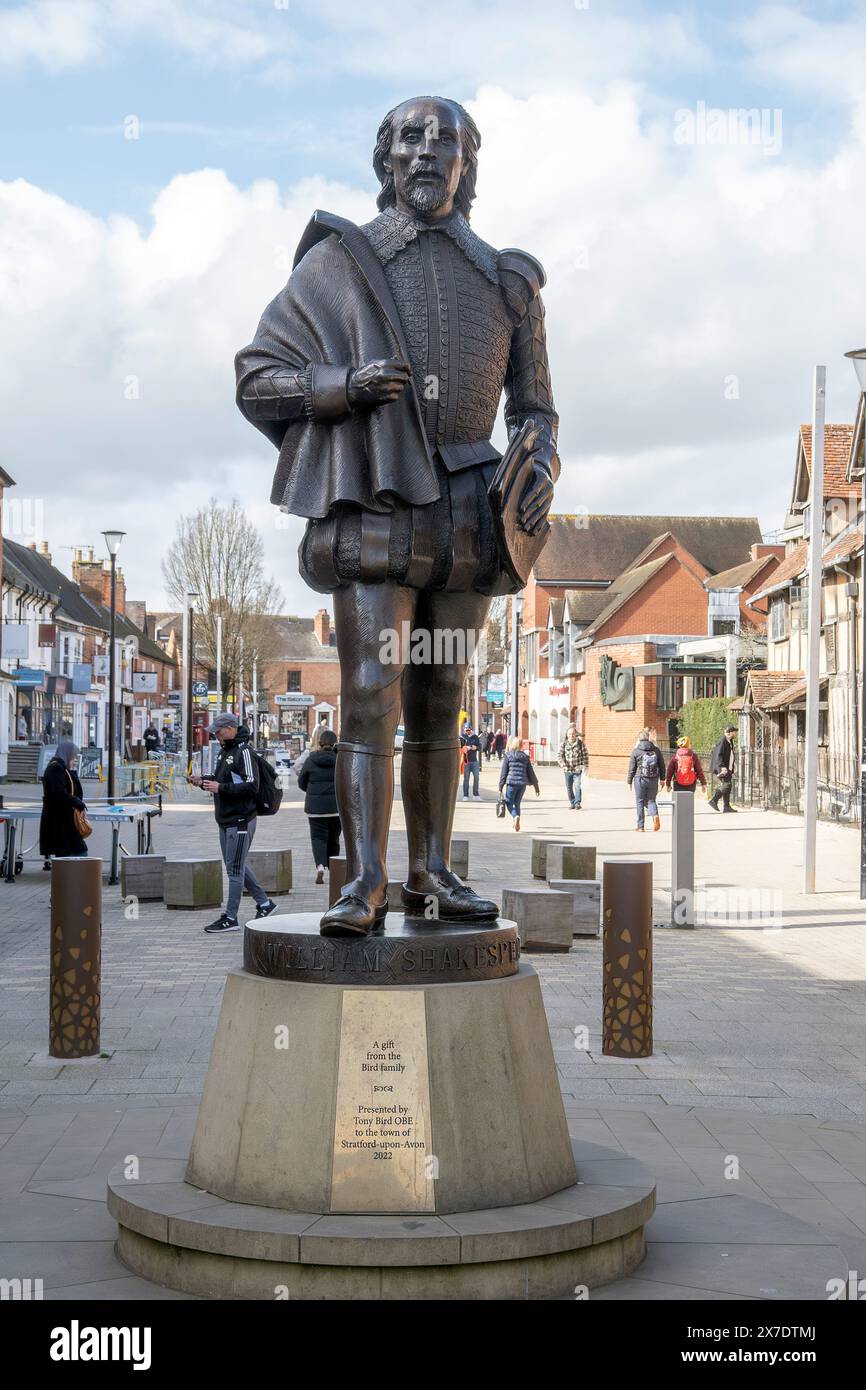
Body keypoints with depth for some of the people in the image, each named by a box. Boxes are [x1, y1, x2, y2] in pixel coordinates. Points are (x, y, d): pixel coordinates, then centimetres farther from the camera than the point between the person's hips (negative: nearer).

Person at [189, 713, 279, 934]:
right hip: (225, 820, 10)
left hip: (240, 820, -10)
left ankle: (230, 918, 1)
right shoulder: (224, 751, 14)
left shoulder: (244, 752, -15)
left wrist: (220, 787, -24)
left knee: (235, 869, -4)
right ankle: (264, 903, 28)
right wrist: (203, 781, 5)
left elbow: (251, 786, -21)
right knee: (236, 867, 17)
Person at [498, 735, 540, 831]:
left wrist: (500, 787, 2)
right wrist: (536, 786, 16)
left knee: (509, 802, 5)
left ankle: (515, 816, -22)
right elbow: (531, 772, 10)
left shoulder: (508, 756, -1)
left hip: (511, 782, -4)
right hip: (523, 783, 4)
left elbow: (503, 773, -2)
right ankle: (517, 823, 14)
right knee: (517, 803, 17)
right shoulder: (525, 757, 9)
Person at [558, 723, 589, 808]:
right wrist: (563, 765, -19)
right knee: (569, 788, 8)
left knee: (577, 785, -15)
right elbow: (559, 756, -3)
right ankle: (572, 803, 23)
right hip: (568, 770, 2)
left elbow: (585, 755, 2)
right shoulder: (563, 744, 0)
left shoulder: (580, 743, -2)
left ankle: (577, 803, -7)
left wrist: (585, 766, -5)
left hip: (577, 769, -2)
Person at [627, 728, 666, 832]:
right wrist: (662, 778, 16)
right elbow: (662, 765, 7)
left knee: (640, 802, 7)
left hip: (640, 779, -2)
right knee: (651, 800, 13)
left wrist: (629, 781, 6)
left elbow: (632, 768, -2)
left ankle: (640, 826, 8)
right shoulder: (656, 750, 3)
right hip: (653, 780, 2)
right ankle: (655, 815, -17)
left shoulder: (636, 751, -5)